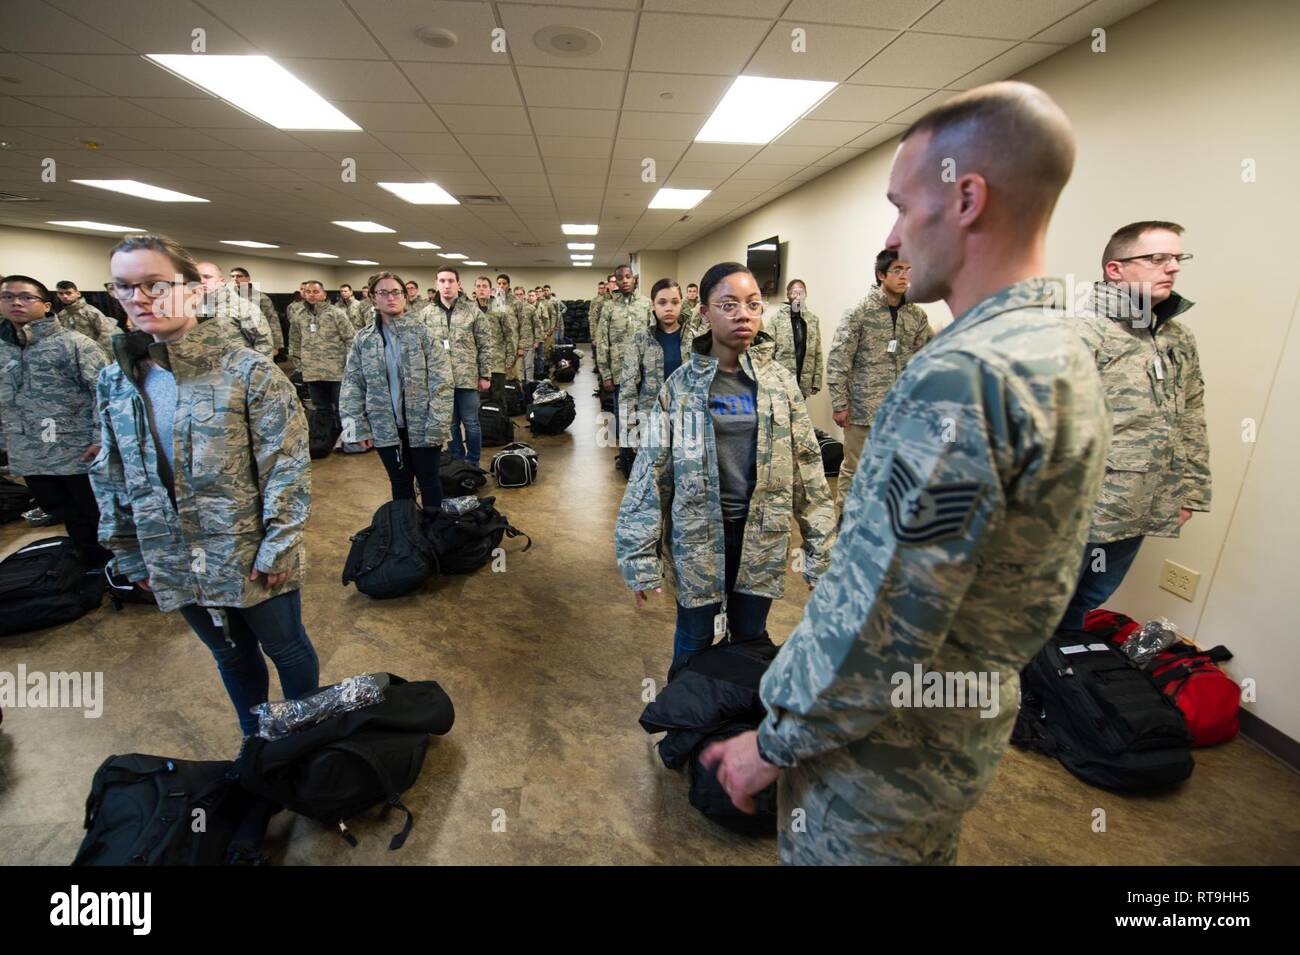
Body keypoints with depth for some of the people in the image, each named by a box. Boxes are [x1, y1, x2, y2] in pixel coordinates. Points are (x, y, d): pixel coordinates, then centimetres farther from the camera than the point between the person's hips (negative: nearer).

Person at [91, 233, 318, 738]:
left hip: (251, 557, -5)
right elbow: (111, 477, 10)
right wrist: (129, 553, 11)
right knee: (231, 656, 22)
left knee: (286, 648, 15)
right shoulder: (115, 380, 2)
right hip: (174, 563, 5)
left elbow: (287, 467, -16)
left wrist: (278, 547, -17)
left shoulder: (248, 370, -15)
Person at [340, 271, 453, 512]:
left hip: (421, 426, -2)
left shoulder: (423, 333, -6)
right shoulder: (363, 339, 3)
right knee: (400, 483, 16)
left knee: (429, 480, 11)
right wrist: (359, 428, -1)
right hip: (385, 428, 3)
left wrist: (437, 426, -15)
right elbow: (352, 386, 5)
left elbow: (441, 383, -10)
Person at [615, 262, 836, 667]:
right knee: (694, 641, 15)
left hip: (763, 536, 2)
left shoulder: (781, 381, -1)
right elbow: (651, 471, -7)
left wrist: (821, 551, 0)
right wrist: (641, 557, -8)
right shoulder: (681, 385, -7)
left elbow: (808, 466, 1)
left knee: (751, 638, 19)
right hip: (698, 536, -1)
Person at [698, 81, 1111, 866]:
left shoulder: (964, 375, -29)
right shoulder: (1068, 356, 3)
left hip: (883, 742, -8)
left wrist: (776, 744, -13)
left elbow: (877, 626, -28)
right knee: (924, 854, 29)